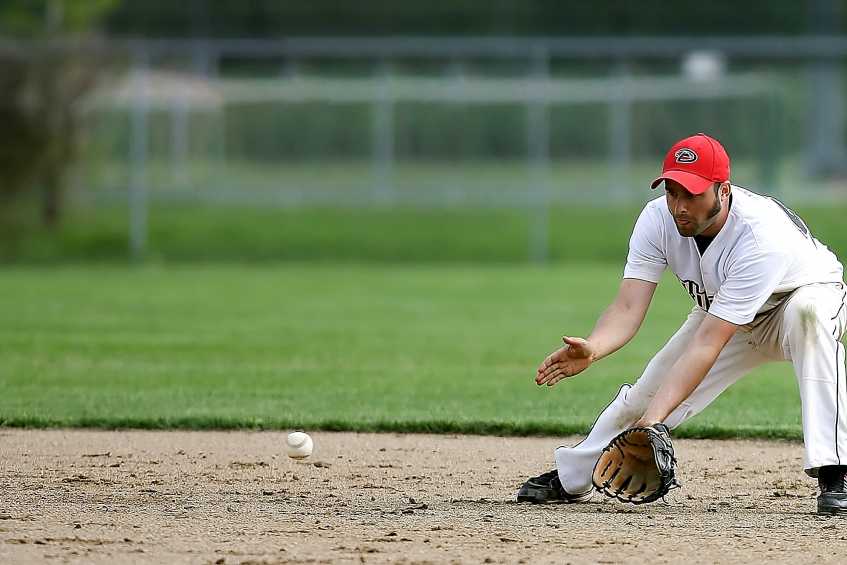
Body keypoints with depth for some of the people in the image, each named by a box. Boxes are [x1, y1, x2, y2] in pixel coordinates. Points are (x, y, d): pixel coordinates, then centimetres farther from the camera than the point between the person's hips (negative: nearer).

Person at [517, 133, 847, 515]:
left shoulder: (762, 236, -41)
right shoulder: (658, 219, -24)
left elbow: (708, 344, -44)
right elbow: (629, 308, -30)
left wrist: (654, 419, -51)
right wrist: (592, 349, -53)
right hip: (722, 315, 6)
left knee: (806, 310, -39)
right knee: (645, 393, -2)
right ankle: (570, 479, 26)